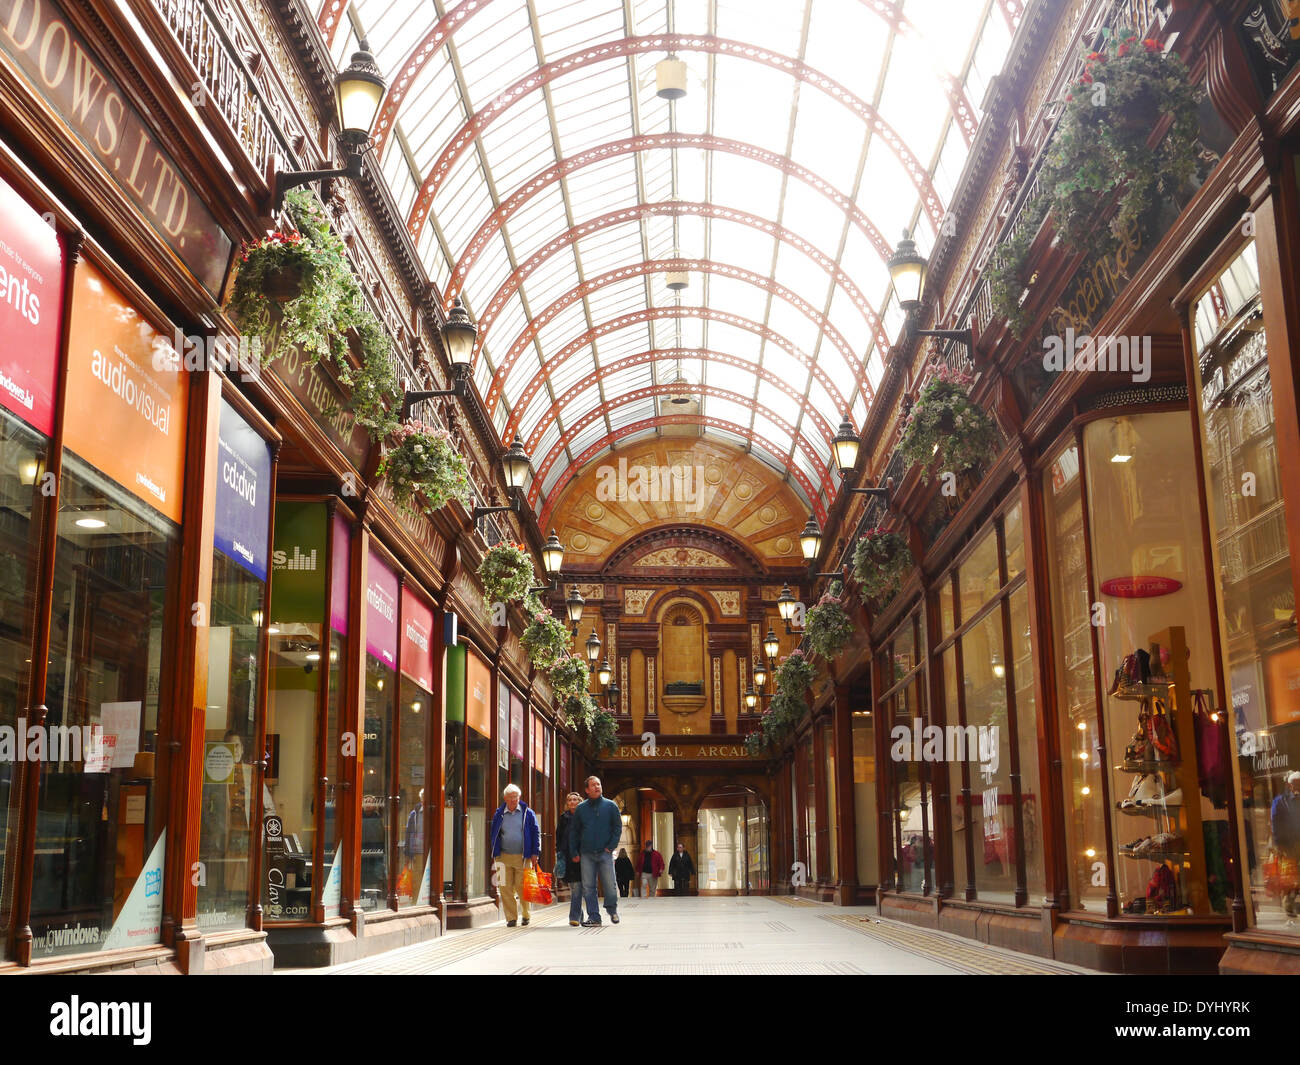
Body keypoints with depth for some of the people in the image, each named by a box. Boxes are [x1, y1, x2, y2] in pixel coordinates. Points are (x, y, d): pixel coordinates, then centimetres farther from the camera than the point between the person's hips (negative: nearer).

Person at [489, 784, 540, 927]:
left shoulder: (527, 813, 5)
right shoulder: (499, 814, 10)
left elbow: (536, 833, 6)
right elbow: (494, 835, 15)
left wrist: (535, 853, -1)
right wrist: (494, 855, 9)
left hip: (523, 857, -2)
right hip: (504, 857, 2)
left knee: (522, 888, -3)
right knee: (506, 888, -2)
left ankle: (525, 914, 17)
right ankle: (511, 918, 7)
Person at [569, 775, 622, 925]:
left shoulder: (611, 806, 5)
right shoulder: (581, 808, 9)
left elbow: (618, 827, 6)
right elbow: (573, 831, 13)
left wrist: (611, 846, -4)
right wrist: (574, 852, 7)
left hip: (605, 852, -2)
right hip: (586, 854, 2)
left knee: (610, 885, -4)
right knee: (588, 887, -1)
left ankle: (612, 909, 21)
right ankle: (594, 917, 6)